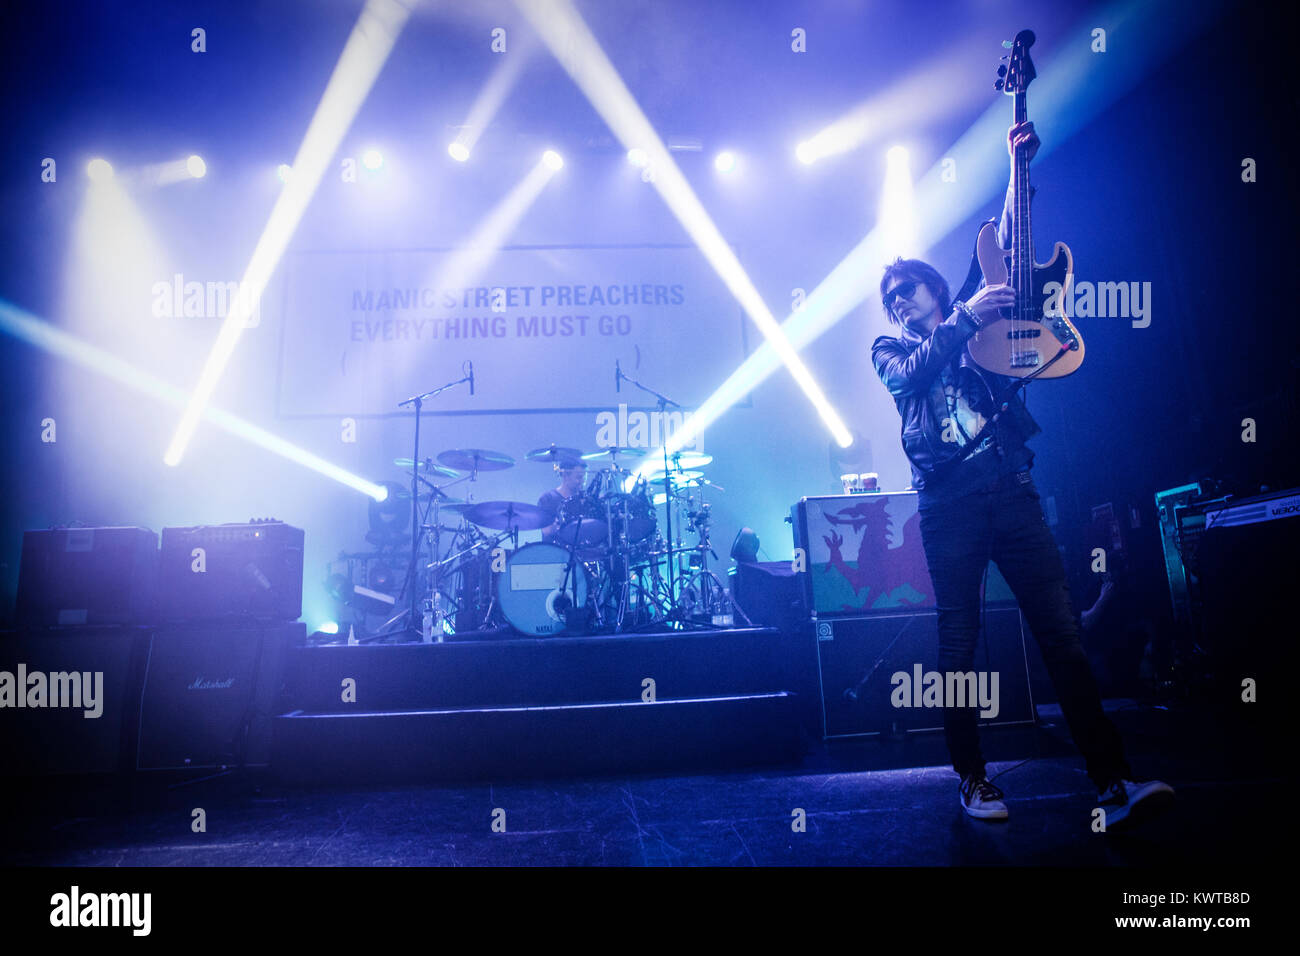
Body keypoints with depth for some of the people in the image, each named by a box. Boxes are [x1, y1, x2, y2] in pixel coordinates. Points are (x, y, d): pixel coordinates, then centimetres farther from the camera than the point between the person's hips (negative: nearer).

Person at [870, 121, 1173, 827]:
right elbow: (911, 374, -5)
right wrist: (966, 318, -11)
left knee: (1062, 633, -5)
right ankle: (971, 779, 12)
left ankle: (1112, 785, -5)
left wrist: (1019, 165, 12)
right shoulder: (889, 351, 18)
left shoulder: (977, 325, 23)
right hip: (948, 501, -1)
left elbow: (1004, 249, 18)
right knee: (959, 645, 0)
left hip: (1011, 489, 2)